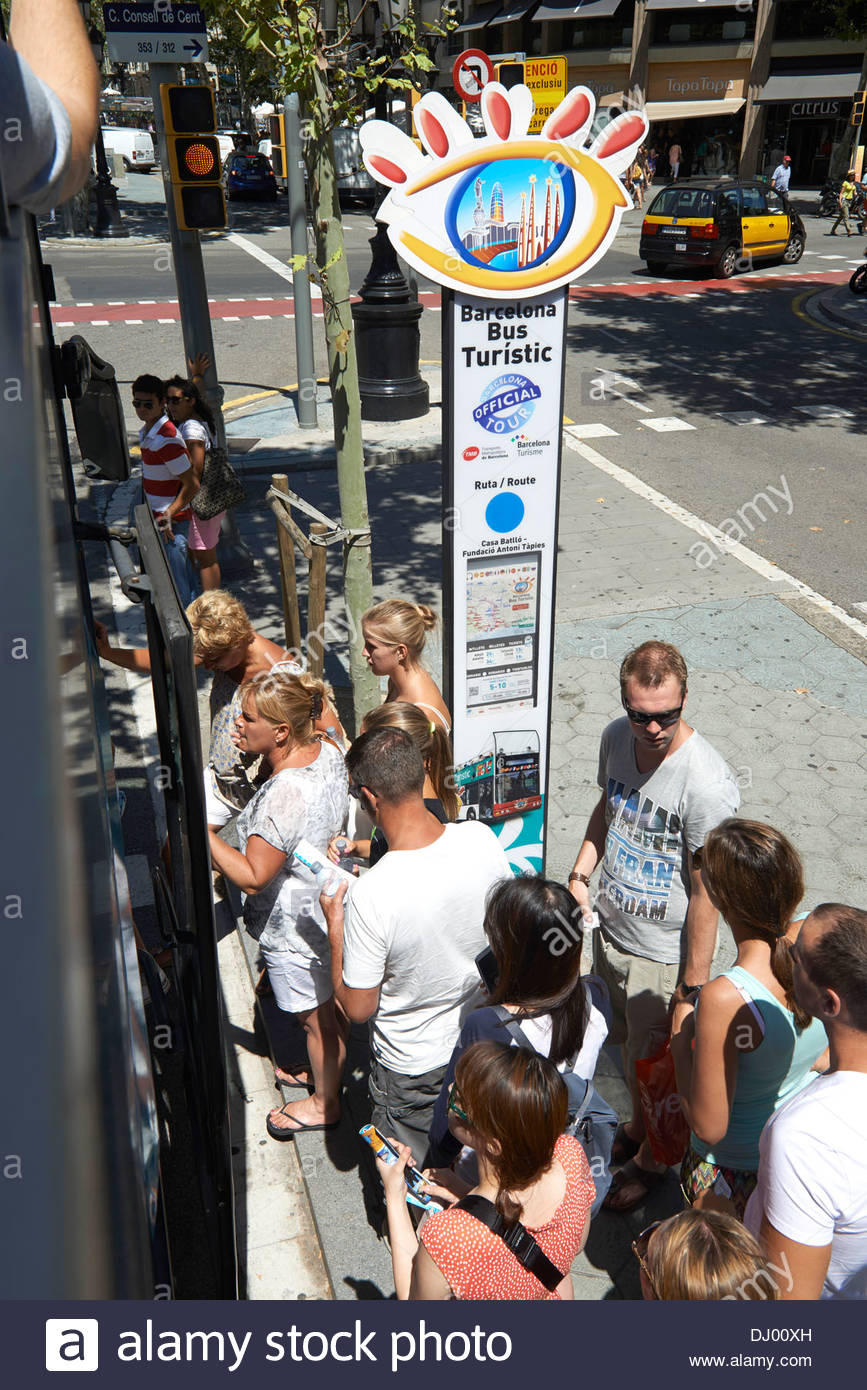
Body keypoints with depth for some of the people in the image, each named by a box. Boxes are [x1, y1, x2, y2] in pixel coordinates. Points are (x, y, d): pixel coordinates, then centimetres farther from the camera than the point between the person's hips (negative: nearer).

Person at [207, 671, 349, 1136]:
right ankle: (328, 1065, 53)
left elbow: (252, 877, -31)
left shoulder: (283, 793, -37)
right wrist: (258, 752, 0)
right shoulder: (326, 750, -10)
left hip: (296, 927, -8)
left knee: (316, 1016, 15)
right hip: (328, 901, 9)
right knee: (329, 1002, 30)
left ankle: (324, 1102, 38)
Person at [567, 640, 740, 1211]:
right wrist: (580, 874, 1)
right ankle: (636, 1126, 55)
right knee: (629, 1042, 28)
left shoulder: (707, 781, -31)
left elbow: (707, 893, -23)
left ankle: (652, 1159, 44)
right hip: (610, 930, 6)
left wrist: (695, 986, -17)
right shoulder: (617, 738, -10)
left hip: (663, 954, -6)